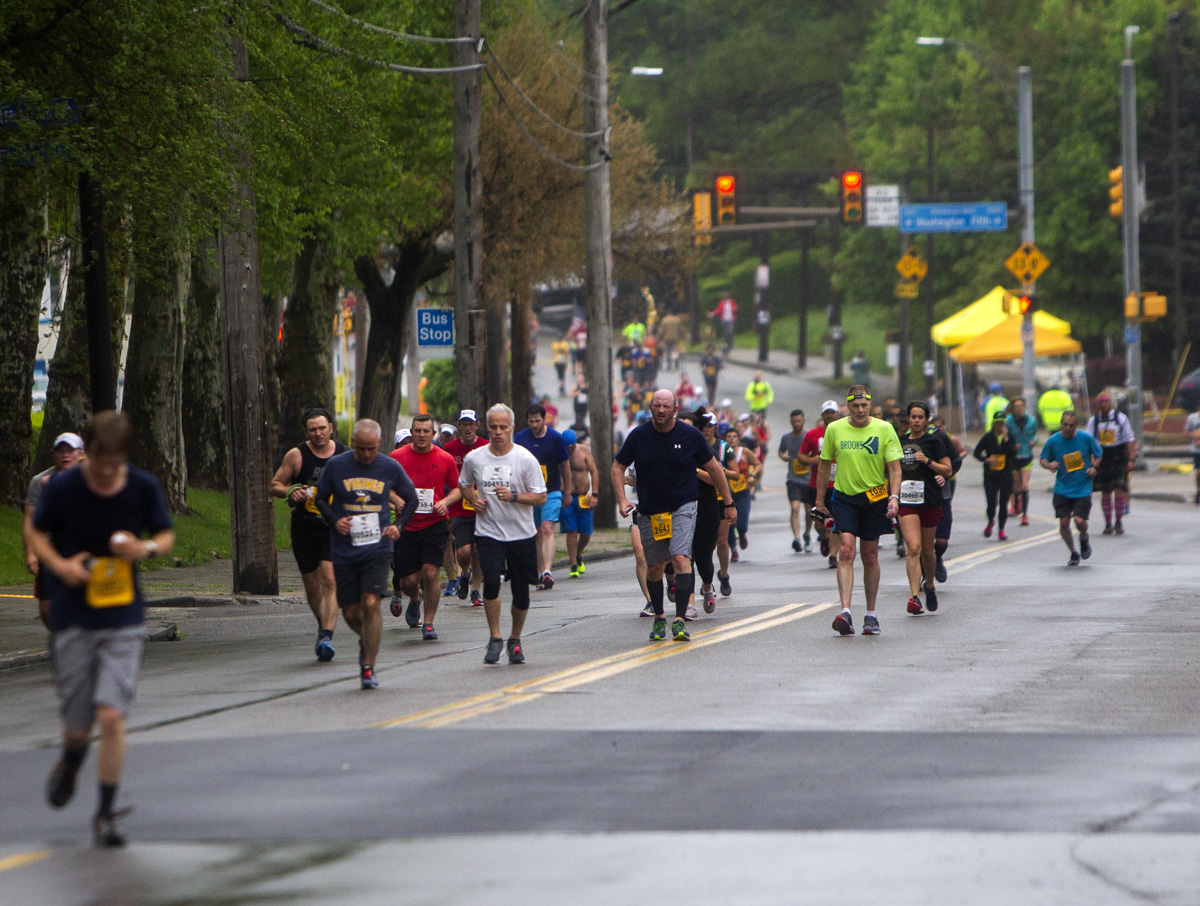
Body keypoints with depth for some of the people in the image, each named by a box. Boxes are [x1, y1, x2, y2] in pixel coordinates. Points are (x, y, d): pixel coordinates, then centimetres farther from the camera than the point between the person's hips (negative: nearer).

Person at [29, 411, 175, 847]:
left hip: (124, 618, 0)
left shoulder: (144, 487, -4)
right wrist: (59, 564, -12)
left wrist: (146, 548, -13)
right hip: (73, 618, 0)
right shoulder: (62, 487, -7)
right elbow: (36, 532, 7)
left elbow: (166, 536, 9)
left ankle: (106, 814, -1)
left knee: (112, 716, -14)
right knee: (78, 724, 6)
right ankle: (71, 761, 44)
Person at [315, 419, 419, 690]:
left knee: (370, 604, -16)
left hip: (377, 548, -1)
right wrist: (334, 520, -7)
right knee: (350, 612, 4)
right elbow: (320, 497, 11)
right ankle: (367, 639, 39)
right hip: (344, 550, 1)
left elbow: (411, 499, 14)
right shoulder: (336, 466, -1)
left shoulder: (390, 467, 1)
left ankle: (368, 668, -9)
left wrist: (398, 525, -2)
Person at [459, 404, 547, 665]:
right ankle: (494, 638, -6)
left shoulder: (526, 459, -6)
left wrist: (513, 496, -20)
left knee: (521, 591, 4)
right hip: (488, 533, 0)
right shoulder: (473, 459, 2)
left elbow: (540, 497, -4)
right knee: (491, 581, -20)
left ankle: (515, 640, 25)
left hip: (522, 534, 0)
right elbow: (465, 484, 22)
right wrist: (474, 500, 0)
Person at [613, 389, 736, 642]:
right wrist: (622, 499, -6)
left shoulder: (690, 435, -4)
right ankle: (658, 618, 28)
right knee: (654, 567, 8)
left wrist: (728, 503, 10)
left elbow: (713, 467, 7)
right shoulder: (638, 436, -1)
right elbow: (618, 468, 9)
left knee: (681, 558, -20)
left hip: (683, 508, -3)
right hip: (649, 512, 3)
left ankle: (680, 619, -21)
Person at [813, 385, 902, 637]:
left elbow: (894, 467, -4)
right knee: (846, 550, -15)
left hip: (875, 497, 0)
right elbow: (825, 465, 11)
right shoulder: (834, 429, 0)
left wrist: (894, 496, -18)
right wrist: (819, 500, 12)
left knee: (870, 557, 7)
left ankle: (871, 614, 19)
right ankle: (845, 612, -24)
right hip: (844, 496, 0)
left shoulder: (884, 429, -3)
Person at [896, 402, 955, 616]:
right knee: (913, 548, -14)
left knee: (927, 550, 10)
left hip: (930, 501, -1)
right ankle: (914, 596, -21)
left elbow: (948, 470, -2)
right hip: (906, 501, 1)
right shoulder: (901, 440, 11)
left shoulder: (934, 440, 0)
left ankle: (930, 586, 37)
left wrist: (928, 461, -16)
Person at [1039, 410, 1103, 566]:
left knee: (1080, 521, -14)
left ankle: (1084, 538, 23)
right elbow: (1043, 459, 9)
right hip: (1062, 490, 1)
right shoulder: (1053, 441, -4)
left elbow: (1098, 454, 13)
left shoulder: (1086, 438, -5)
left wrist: (1094, 467, -5)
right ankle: (1074, 553, 18)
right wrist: (1049, 465, -14)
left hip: (1083, 489, -1)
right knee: (1064, 523, -5)